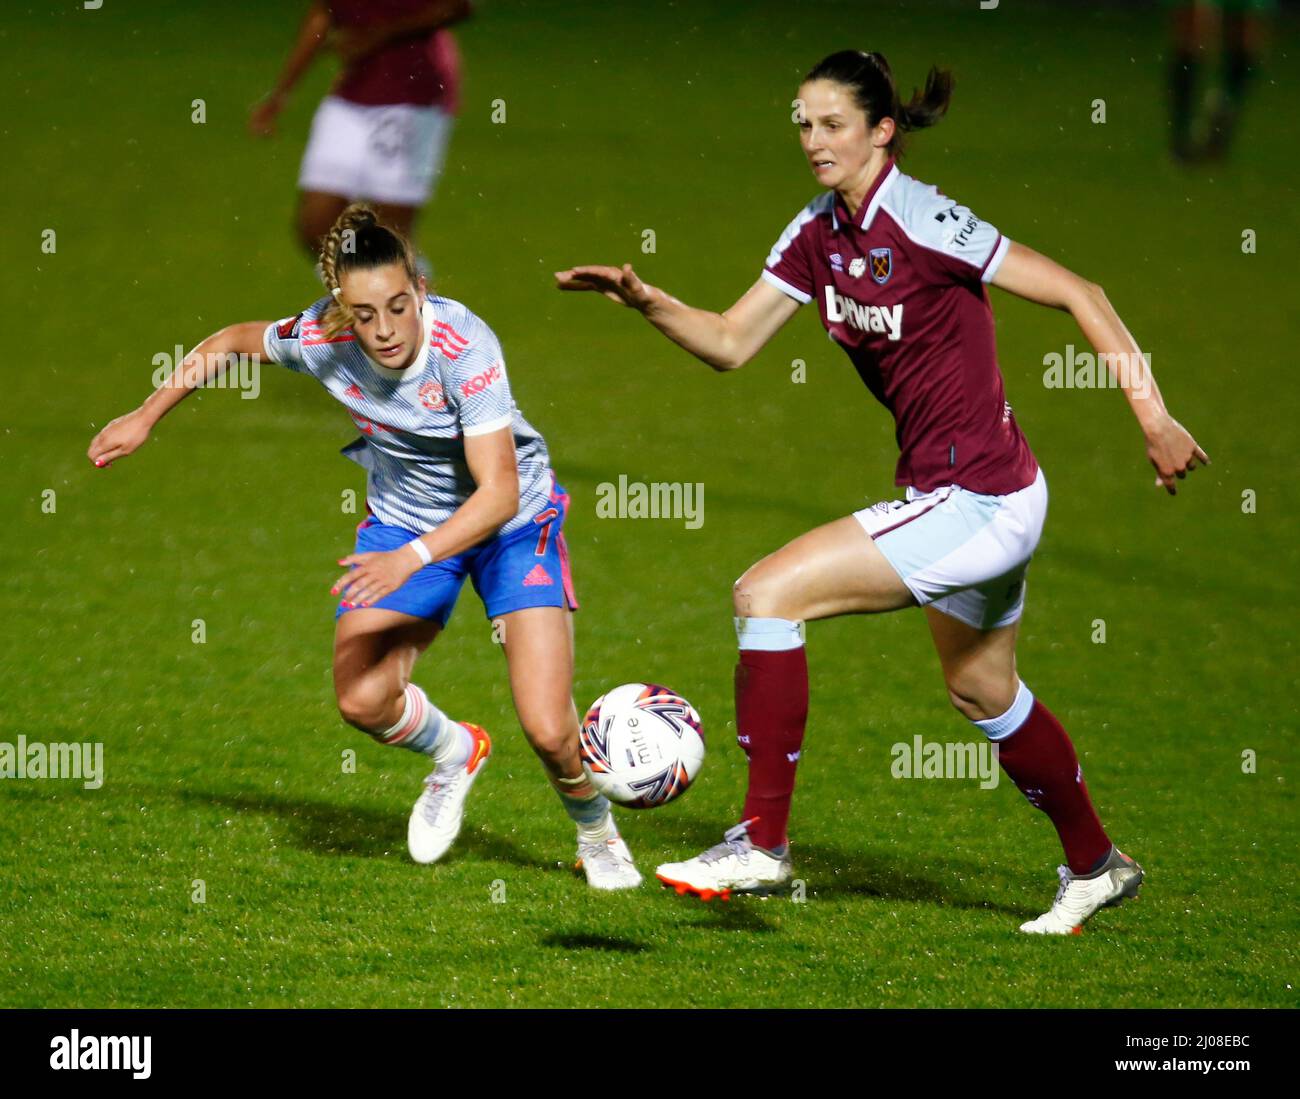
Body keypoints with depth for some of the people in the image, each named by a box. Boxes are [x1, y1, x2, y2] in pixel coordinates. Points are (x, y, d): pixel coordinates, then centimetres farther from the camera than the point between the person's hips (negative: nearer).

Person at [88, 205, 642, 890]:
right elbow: (234, 341, 2)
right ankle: (454, 753, 21)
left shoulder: (463, 345, -33)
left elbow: (499, 492, -36)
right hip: (402, 517, 4)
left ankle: (595, 833, 20)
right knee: (362, 700, -15)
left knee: (548, 731, -15)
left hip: (510, 521, -4)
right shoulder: (323, 339, -21)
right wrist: (145, 417, 4)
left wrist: (410, 559, -48)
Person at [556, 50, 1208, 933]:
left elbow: (1079, 295, -17)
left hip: (976, 500, -9)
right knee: (986, 695, 24)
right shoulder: (818, 233, 4)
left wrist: (1153, 417, -19)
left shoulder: (924, 224, -19)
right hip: (966, 500, 9)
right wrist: (646, 300, -10)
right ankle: (1097, 867, 43)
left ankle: (762, 844, -8)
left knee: (768, 594, -15)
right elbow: (731, 343, 8)